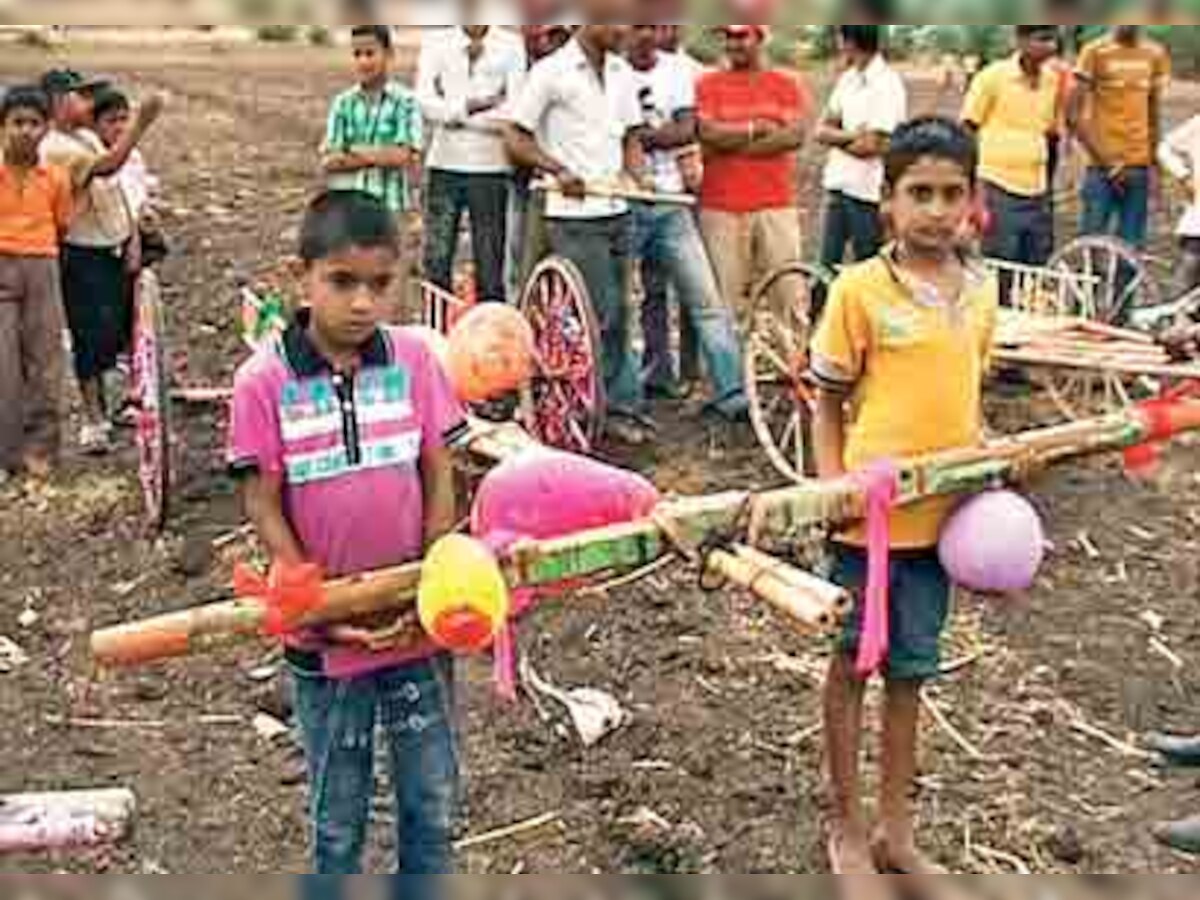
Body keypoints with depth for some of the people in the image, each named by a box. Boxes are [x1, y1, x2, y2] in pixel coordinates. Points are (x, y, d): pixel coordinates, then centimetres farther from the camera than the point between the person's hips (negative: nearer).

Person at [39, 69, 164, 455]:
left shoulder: (89, 137, 12)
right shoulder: (56, 148, -16)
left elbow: (117, 189, 14)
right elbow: (108, 166, -31)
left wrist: (133, 237, 6)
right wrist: (142, 123, -35)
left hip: (116, 250, 8)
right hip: (85, 256, -8)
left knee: (115, 332, 14)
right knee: (92, 336, -2)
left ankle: (101, 406, 30)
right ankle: (93, 420, 8)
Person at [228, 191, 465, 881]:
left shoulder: (414, 359, -6)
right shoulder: (264, 381, -11)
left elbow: (439, 479, -1)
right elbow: (263, 505, -8)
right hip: (325, 634, -1)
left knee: (433, 798, 15)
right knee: (338, 814, 17)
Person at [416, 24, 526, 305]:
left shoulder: (511, 46, 0)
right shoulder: (435, 42, 5)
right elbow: (425, 102, -6)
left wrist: (453, 114, -9)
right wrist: (469, 105, -17)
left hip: (491, 168, -1)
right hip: (444, 165, 1)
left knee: (491, 268, 3)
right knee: (436, 264, 3)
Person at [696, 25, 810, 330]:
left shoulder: (787, 84, 8)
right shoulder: (708, 85, 7)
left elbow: (794, 136, -6)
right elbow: (708, 134, -8)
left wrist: (731, 143, -7)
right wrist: (759, 127, -4)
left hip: (777, 205, 1)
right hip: (721, 207, -1)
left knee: (789, 291, 1)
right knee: (727, 297, 0)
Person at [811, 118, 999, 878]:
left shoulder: (980, 290, 3)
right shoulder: (861, 289, -12)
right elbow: (828, 402, -5)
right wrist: (832, 490, -14)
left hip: (943, 513, 5)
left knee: (910, 672, 16)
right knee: (853, 664, 10)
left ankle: (897, 829, 31)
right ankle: (848, 827, 27)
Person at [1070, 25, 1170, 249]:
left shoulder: (1156, 54, 8)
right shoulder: (1095, 52, -5)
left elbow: (1155, 113, 16)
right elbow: (1075, 114, -9)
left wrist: (1153, 160, 12)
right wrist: (1106, 161, -13)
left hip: (1139, 166, 4)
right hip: (1103, 167, -4)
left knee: (1132, 248, 5)